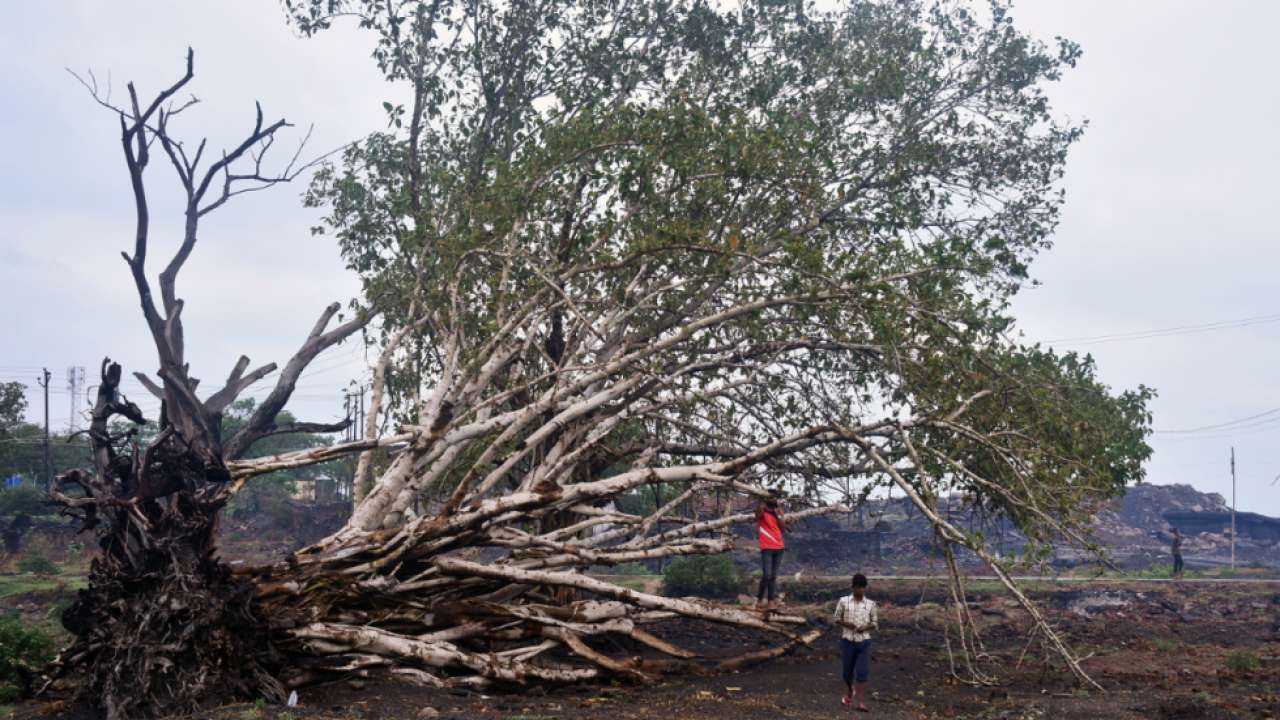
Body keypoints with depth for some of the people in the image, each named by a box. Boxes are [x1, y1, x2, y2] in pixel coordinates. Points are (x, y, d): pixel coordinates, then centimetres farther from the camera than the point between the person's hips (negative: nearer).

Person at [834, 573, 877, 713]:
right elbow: (837, 619, 5)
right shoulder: (843, 601, -2)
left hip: (864, 642, 0)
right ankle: (849, 692, 41)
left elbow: (875, 623, 7)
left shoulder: (870, 604, 0)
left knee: (863, 672, -10)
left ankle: (862, 702, -9)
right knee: (848, 670, 13)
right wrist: (846, 624, -14)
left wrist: (866, 627, -14)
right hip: (847, 640, 0)